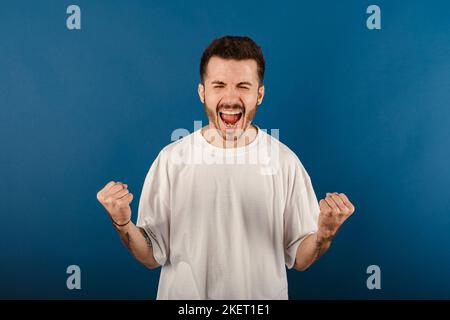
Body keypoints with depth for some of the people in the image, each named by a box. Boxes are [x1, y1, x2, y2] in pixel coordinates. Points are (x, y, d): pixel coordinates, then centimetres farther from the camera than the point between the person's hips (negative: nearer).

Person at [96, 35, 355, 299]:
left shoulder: (285, 161, -13)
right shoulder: (171, 159, -13)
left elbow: (299, 259, -5)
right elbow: (153, 256, -7)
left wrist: (325, 233, -23)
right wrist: (123, 223, -23)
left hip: (263, 295, 1)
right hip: (185, 293, 0)